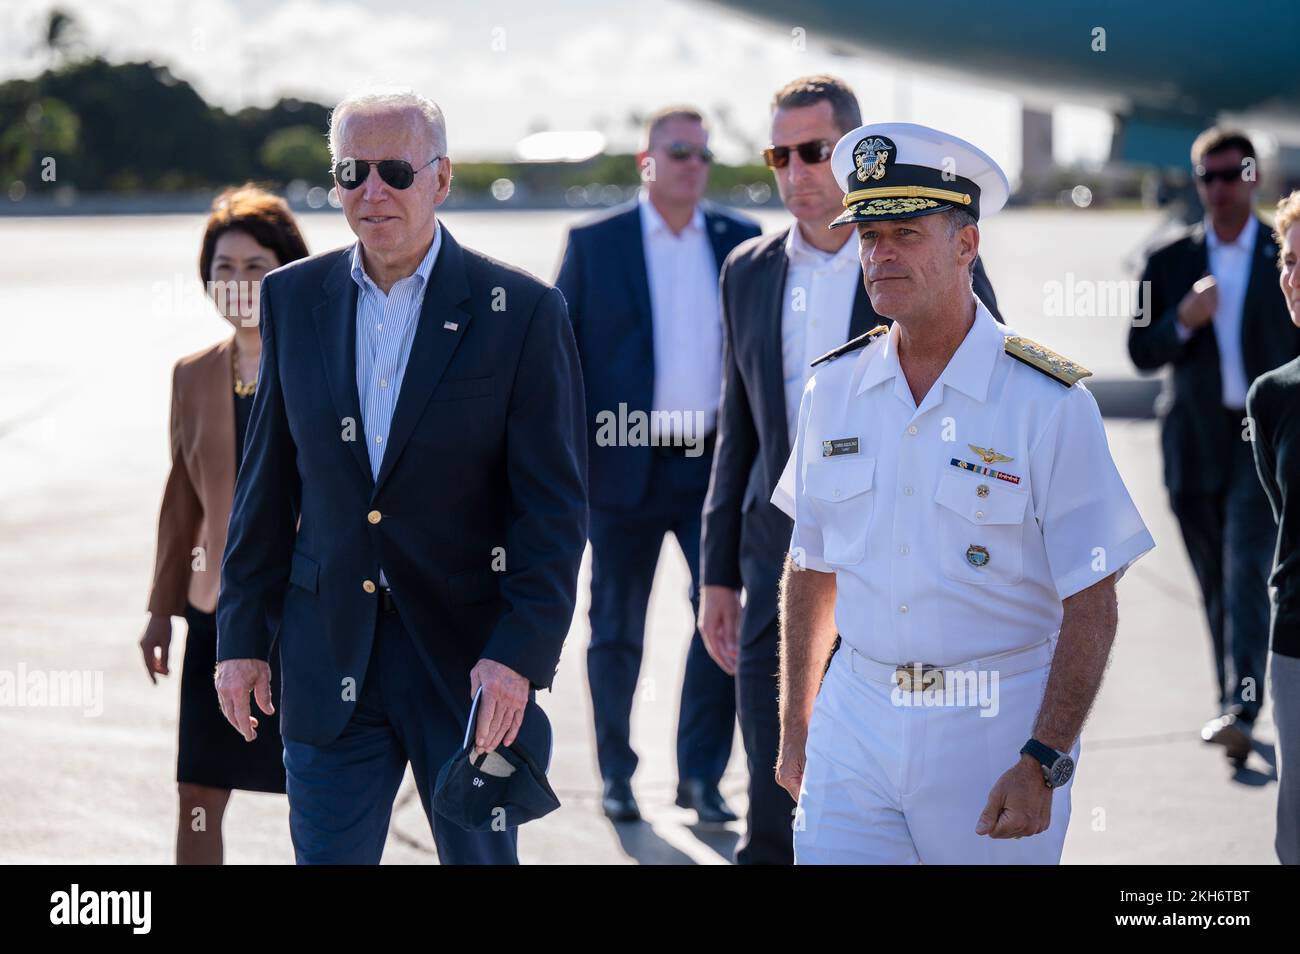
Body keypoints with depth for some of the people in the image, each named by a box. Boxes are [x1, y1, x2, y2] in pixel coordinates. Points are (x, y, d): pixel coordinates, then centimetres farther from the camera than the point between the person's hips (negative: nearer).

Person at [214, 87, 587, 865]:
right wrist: (243, 632, 7)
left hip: (469, 658, -2)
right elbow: (267, 483, 10)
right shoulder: (294, 298, 5)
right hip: (328, 659, 3)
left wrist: (521, 652, -16)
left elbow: (555, 504, -8)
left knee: (480, 852, 10)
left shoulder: (522, 312, -6)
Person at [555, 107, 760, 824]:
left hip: (715, 467, 1)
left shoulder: (742, 244, 7)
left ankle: (701, 774, 8)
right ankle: (616, 775, 23)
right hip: (625, 467, -1)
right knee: (616, 630, 8)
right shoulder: (594, 244, 1)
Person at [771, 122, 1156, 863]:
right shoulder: (833, 391, 5)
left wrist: (1042, 764, -16)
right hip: (856, 726, 3)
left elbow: (1091, 608, -10)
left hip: (997, 735, -3)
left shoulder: (1050, 404, -9)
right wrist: (795, 728, 13)